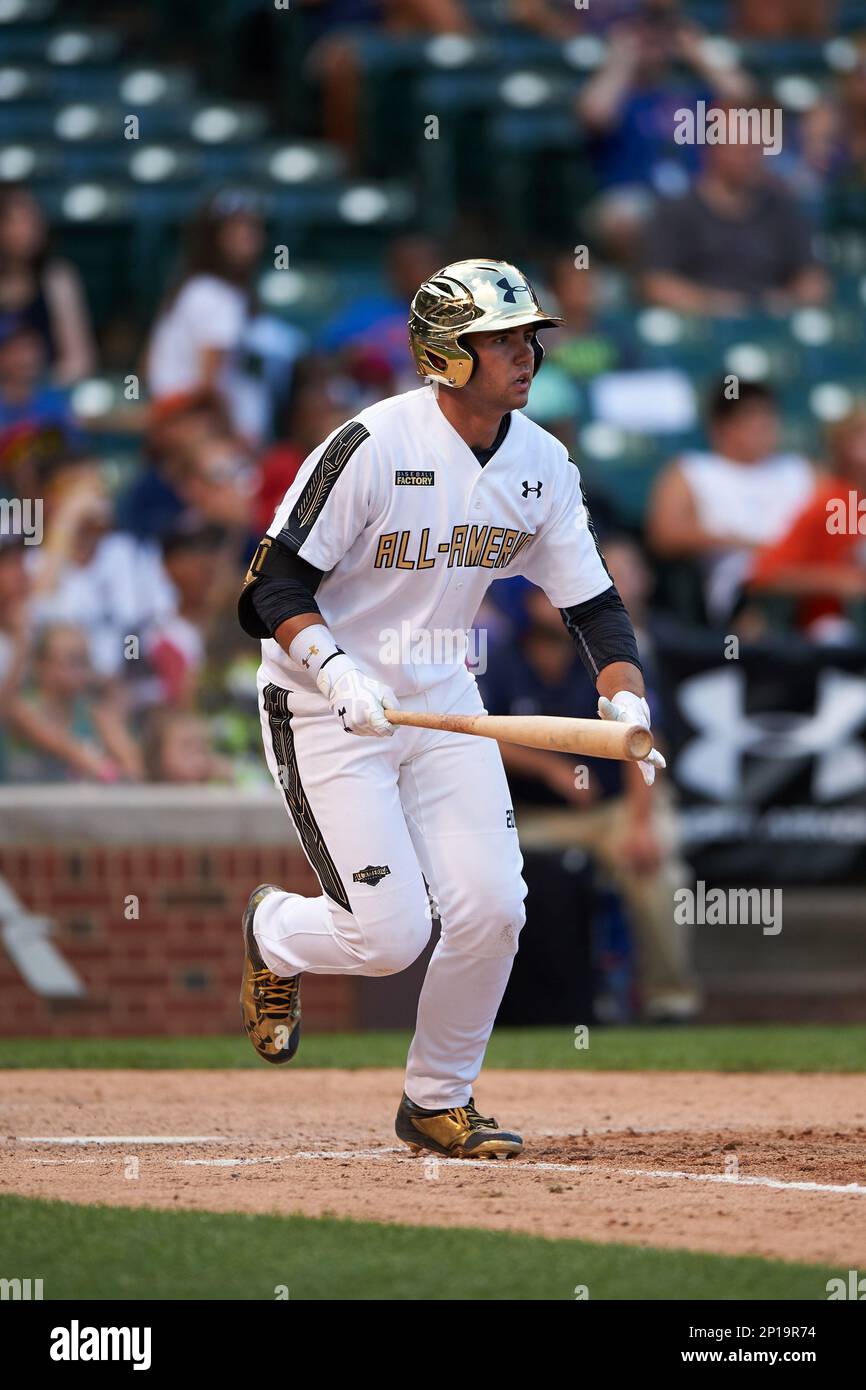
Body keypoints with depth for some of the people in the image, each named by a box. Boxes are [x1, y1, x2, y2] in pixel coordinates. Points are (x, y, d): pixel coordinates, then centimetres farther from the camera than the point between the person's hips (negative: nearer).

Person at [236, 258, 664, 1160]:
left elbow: (592, 602, 3)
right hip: (326, 708, -6)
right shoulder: (371, 445, -21)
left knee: (491, 909, -8)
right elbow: (276, 586, -20)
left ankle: (438, 1102, 14)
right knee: (390, 935, -13)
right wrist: (337, 671, -35)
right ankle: (274, 935, 23)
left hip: (444, 705, 6)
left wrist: (625, 703, -15)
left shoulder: (542, 463, -2)